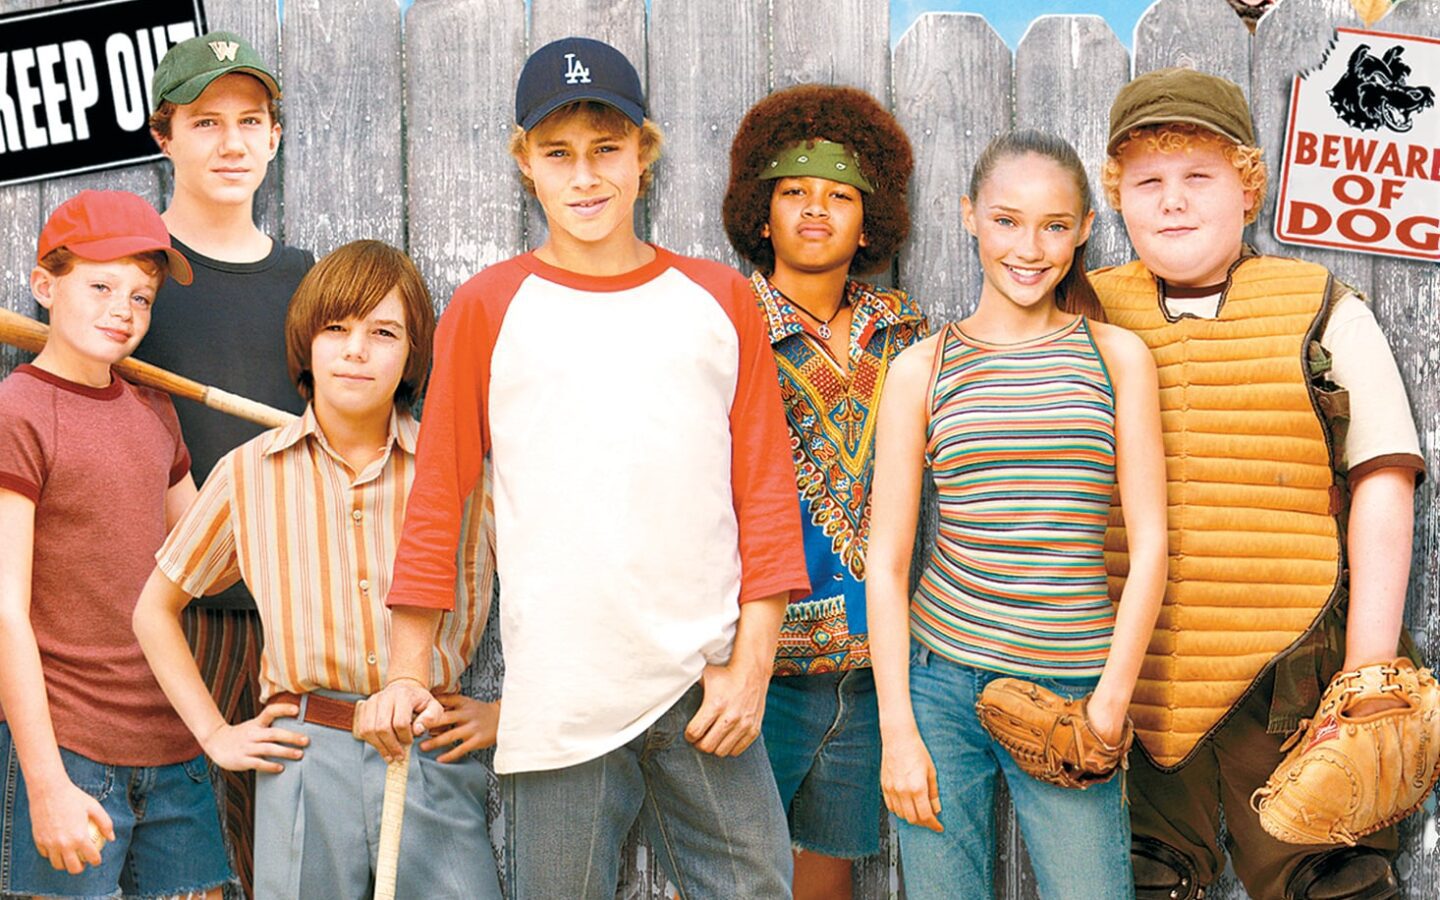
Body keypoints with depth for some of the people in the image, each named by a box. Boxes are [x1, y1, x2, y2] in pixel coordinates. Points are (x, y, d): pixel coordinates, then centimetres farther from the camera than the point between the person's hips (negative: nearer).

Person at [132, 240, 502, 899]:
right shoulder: (249, 473, 4)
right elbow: (155, 609, 15)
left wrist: (508, 711, 0)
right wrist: (214, 734, 8)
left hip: (435, 762, 0)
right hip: (303, 763, 1)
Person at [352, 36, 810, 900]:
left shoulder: (719, 300, 8)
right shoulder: (489, 308, 4)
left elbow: (765, 488, 7)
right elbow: (439, 495, 5)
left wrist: (752, 664, 1)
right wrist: (408, 672, 2)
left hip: (707, 695, 2)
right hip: (560, 705, -1)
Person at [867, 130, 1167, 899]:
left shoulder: (1118, 356, 4)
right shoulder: (922, 369, 3)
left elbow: (1148, 542, 2)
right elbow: (886, 561, 1)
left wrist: (1111, 701, -5)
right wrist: (897, 729, -4)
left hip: (1072, 689, 0)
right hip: (941, 683, 0)